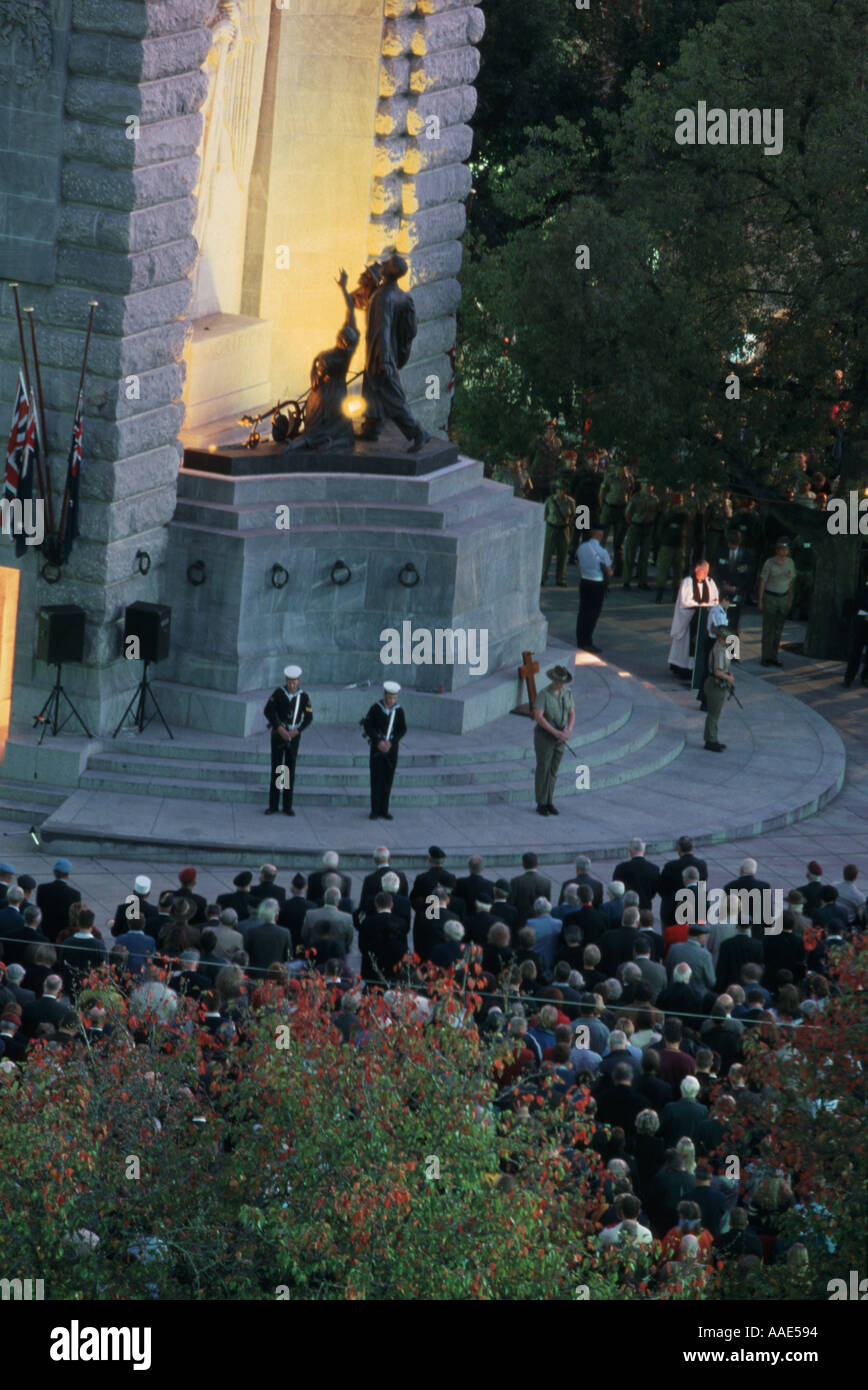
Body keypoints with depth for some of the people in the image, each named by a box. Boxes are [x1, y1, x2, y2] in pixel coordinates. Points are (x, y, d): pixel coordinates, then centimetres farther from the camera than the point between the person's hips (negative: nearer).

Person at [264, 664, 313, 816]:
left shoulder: (304, 696, -6)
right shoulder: (278, 692, -10)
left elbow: (308, 718, -3)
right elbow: (268, 711, -14)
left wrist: (295, 732, -15)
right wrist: (281, 730, -21)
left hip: (293, 735, 1)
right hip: (277, 734, -1)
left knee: (290, 770, 3)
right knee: (276, 769, -1)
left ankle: (288, 806, 11)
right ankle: (273, 806, 5)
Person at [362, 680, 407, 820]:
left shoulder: (399, 711, 0)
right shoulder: (375, 709, -5)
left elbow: (402, 730, -3)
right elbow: (368, 726, -7)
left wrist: (390, 742, -16)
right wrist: (378, 741, -18)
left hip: (391, 747, 2)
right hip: (377, 748, -2)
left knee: (388, 780, 3)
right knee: (377, 779, -5)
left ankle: (384, 810, 11)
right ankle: (375, 811, 0)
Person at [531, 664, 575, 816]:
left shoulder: (566, 694, 2)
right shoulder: (543, 695, -19)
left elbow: (571, 715, 4)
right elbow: (538, 717, -24)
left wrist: (568, 731, -16)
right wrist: (556, 732, -27)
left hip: (558, 737, 5)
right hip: (544, 735, -5)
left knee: (552, 771, 11)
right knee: (543, 771, 0)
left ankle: (548, 803, 21)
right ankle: (541, 805, 11)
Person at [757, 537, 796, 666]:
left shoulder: (790, 562, 5)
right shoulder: (770, 563, -9)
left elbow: (791, 582, 13)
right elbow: (762, 582, -5)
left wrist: (790, 600, 12)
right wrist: (760, 601, -6)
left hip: (783, 598, 4)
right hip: (770, 597, -4)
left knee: (778, 629, 6)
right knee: (768, 629, -4)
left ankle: (774, 656, 12)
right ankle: (766, 657, -1)